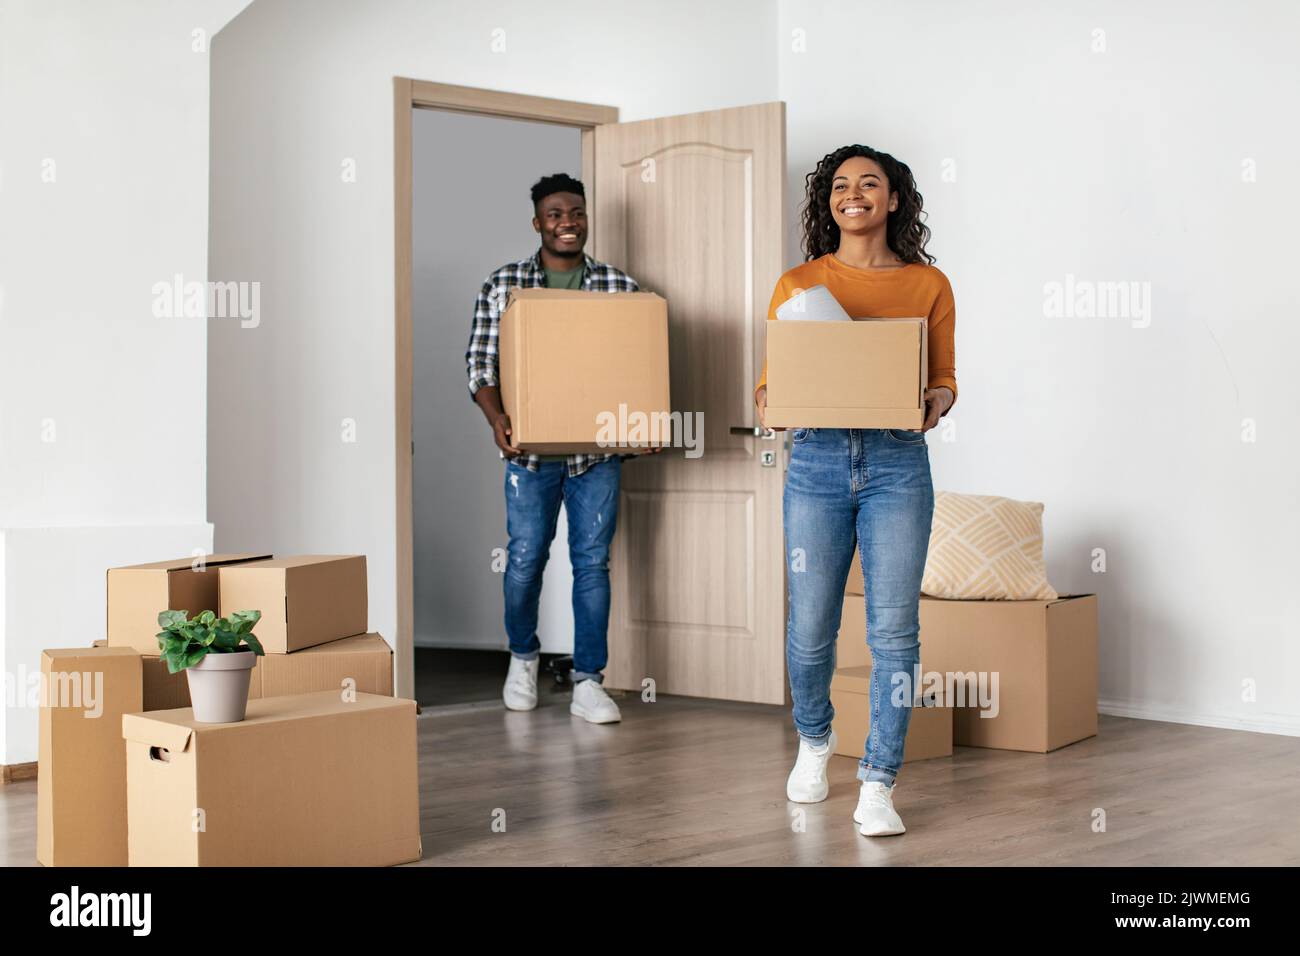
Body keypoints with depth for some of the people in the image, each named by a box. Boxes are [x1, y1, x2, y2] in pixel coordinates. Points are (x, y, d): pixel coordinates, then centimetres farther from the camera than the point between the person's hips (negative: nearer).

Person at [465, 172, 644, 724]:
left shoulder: (619, 286, 5)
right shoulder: (503, 285, 2)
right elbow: (480, 362, 0)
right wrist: (497, 418, -17)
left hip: (598, 449, 1)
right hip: (531, 449, -1)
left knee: (593, 562, 2)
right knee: (525, 560, 5)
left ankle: (588, 682, 9)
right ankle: (522, 657, 31)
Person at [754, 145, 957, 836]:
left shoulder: (928, 285, 8)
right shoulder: (798, 285, 8)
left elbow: (944, 379, 11)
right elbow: (772, 377, 10)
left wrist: (935, 404, -12)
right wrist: (767, 402, -12)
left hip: (898, 461, 0)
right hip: (818, 460, 0)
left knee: (893, 628, -5)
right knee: (811, 625, 3)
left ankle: (878, 785, 4)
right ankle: (814, 739, 33)